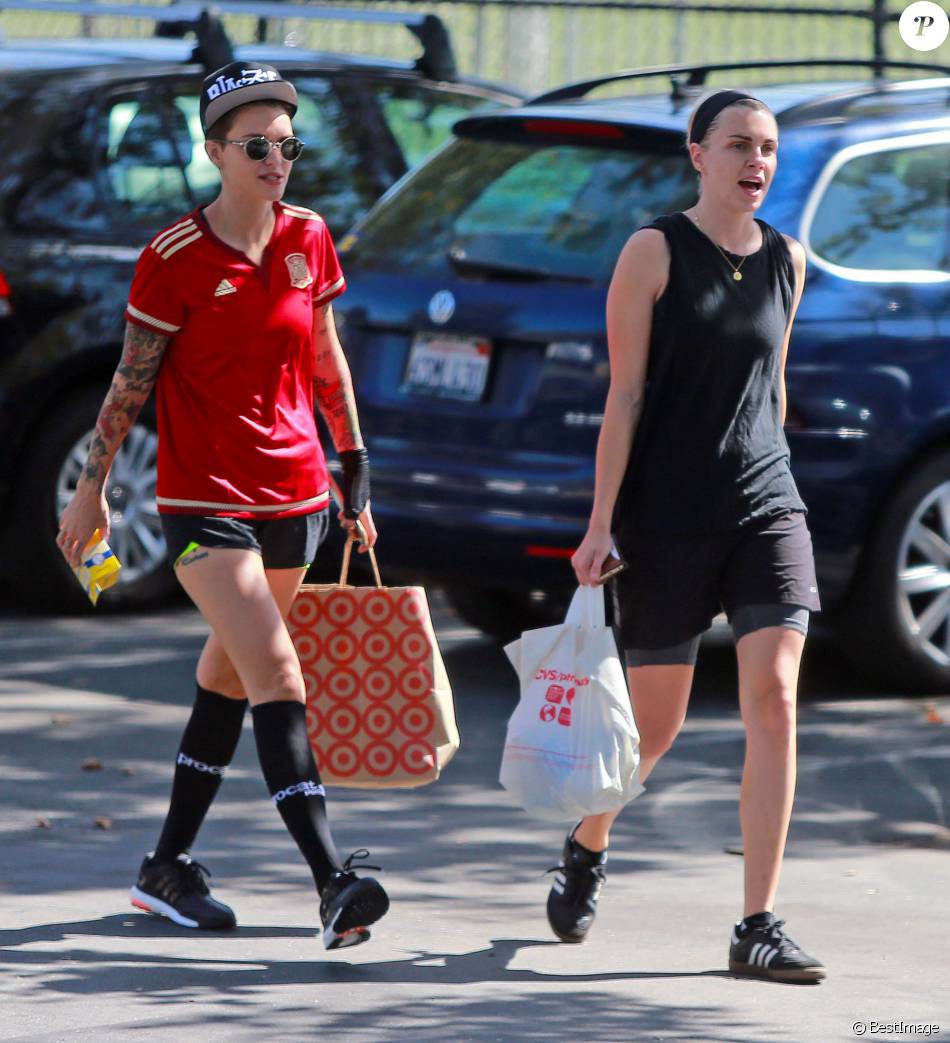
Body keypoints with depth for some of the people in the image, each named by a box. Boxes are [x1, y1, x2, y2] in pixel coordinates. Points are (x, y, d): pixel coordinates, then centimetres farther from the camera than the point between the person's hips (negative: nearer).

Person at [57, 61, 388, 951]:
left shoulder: (308, 240, 5)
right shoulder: (174, 259, -9)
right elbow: (129, 381, -3)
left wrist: (354, 464, 18)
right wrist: (93, 485, -1)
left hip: (293, 493, 6)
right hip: (203, 499, -6)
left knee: (230, 675, 14)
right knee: (276, 674, -17)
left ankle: (169, 866, 27)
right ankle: (332, 882, -25)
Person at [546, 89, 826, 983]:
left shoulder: (785, 261, 8)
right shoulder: (654, 253, -5)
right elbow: (625, 395, -7)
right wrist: (600, 524, -10)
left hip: (765, 507, 3)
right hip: (667, 519, -3)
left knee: (773, 701, -13)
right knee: (656, 724, 4)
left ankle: (758, 927, -11)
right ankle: (585, 850, 37)